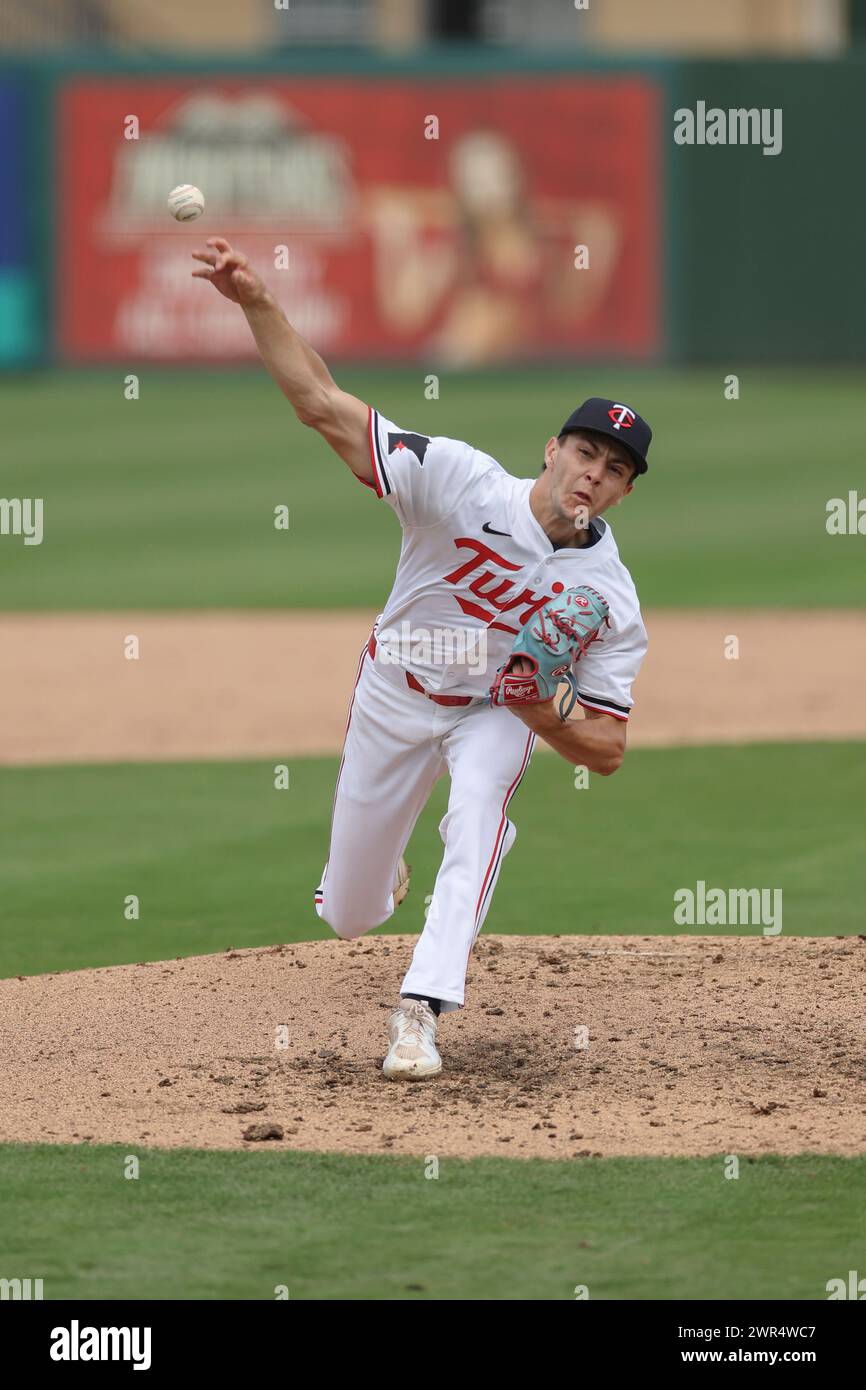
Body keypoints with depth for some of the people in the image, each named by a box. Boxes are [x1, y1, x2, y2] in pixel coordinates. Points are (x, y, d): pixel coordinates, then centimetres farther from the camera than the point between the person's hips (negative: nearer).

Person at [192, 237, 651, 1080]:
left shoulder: (611, 601, -22)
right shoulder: (462, 481, -27)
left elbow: (607, 751, -16)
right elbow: (325, 407, -31)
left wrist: (538, 710, -37)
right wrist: (255, 303, -43)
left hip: (497, 712, 0)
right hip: (394, 695, 1)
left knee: (480, 795, -36)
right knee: (348, 916, 11)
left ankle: (421, 1012, -38)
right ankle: (383, 866, 53)